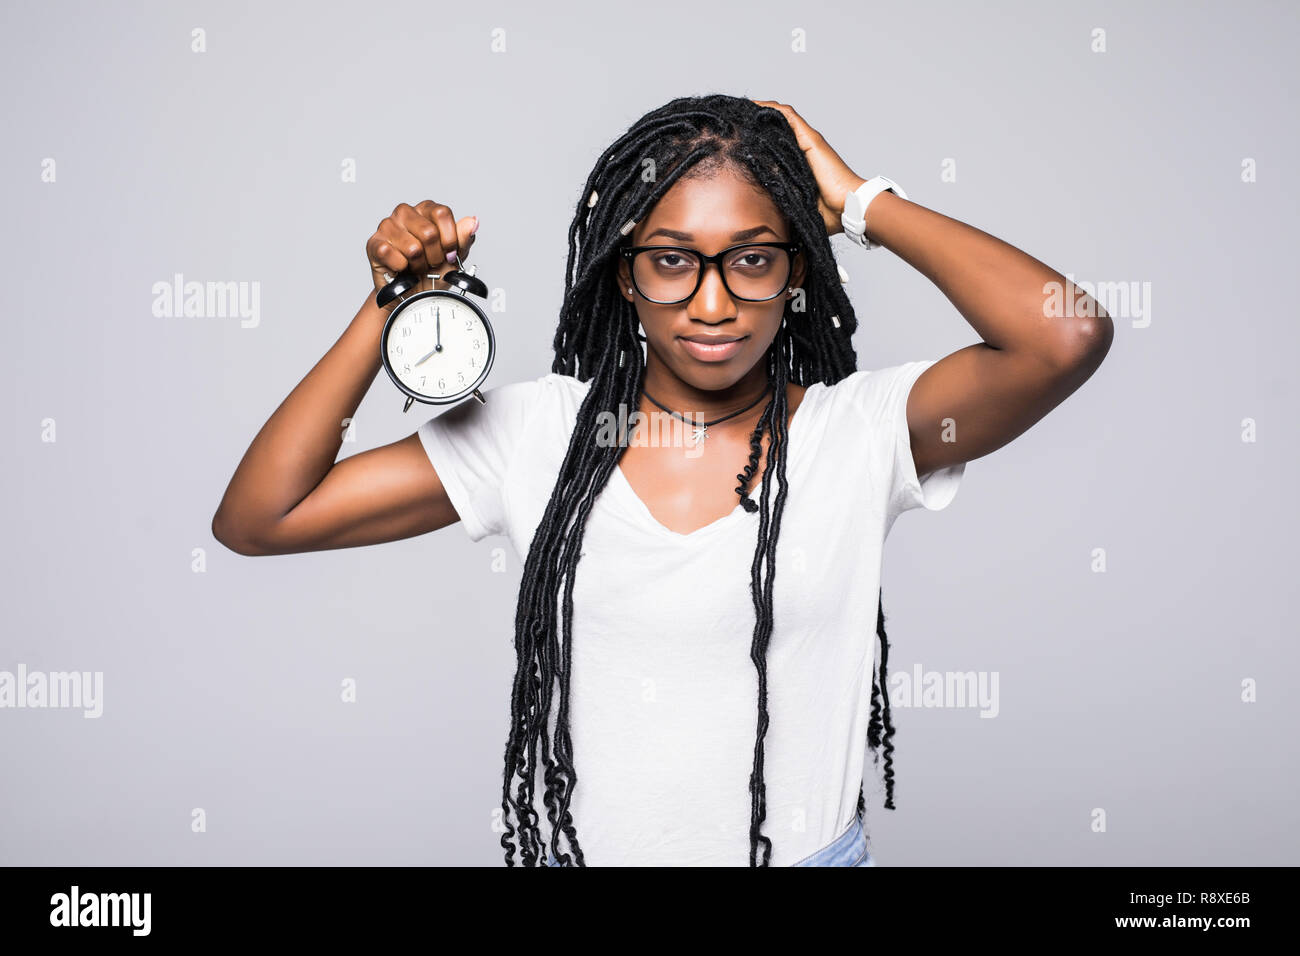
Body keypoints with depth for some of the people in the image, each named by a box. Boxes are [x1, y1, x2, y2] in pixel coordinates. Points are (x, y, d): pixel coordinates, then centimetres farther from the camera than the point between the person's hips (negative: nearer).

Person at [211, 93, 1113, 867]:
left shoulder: (860, 431, -13)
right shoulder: (536, 429, -9)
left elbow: (1071, 332, -31)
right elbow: (256, 518, -8)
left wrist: (863, 202, -19)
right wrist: (391, 307, -16)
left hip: (809, 848, -1)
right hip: (581, 846, 1)